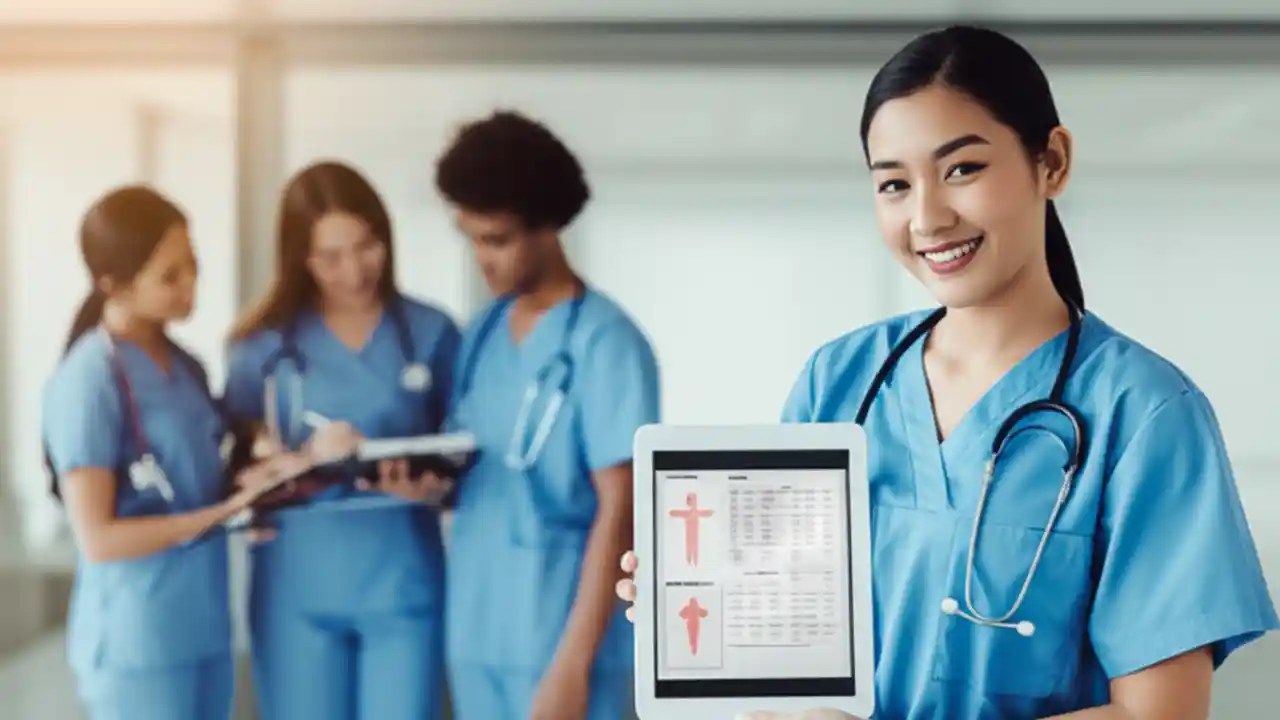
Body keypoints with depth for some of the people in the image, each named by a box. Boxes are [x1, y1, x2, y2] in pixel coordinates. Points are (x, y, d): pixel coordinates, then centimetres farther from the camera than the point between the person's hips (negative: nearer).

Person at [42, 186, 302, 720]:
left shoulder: (185, 366, 9)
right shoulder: (89, 381, -14)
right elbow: (98, 539, -16)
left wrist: (250, 486, -1)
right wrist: (223, 512, -17)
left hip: (205, 628, 7)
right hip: (135, 643, -7)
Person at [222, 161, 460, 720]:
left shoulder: (431, 333, 1)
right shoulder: (263, 345, 0)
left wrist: (431, 481, -16)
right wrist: (309, 459, -19)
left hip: (403, 584, 0)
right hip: (298, 591, 0)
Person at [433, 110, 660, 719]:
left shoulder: (604, 342, -11)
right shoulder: (482, 334, 10)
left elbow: (618, 512, -14)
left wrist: (573, 662, -18)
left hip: (560, 638, -7)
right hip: (476, 636, 7)